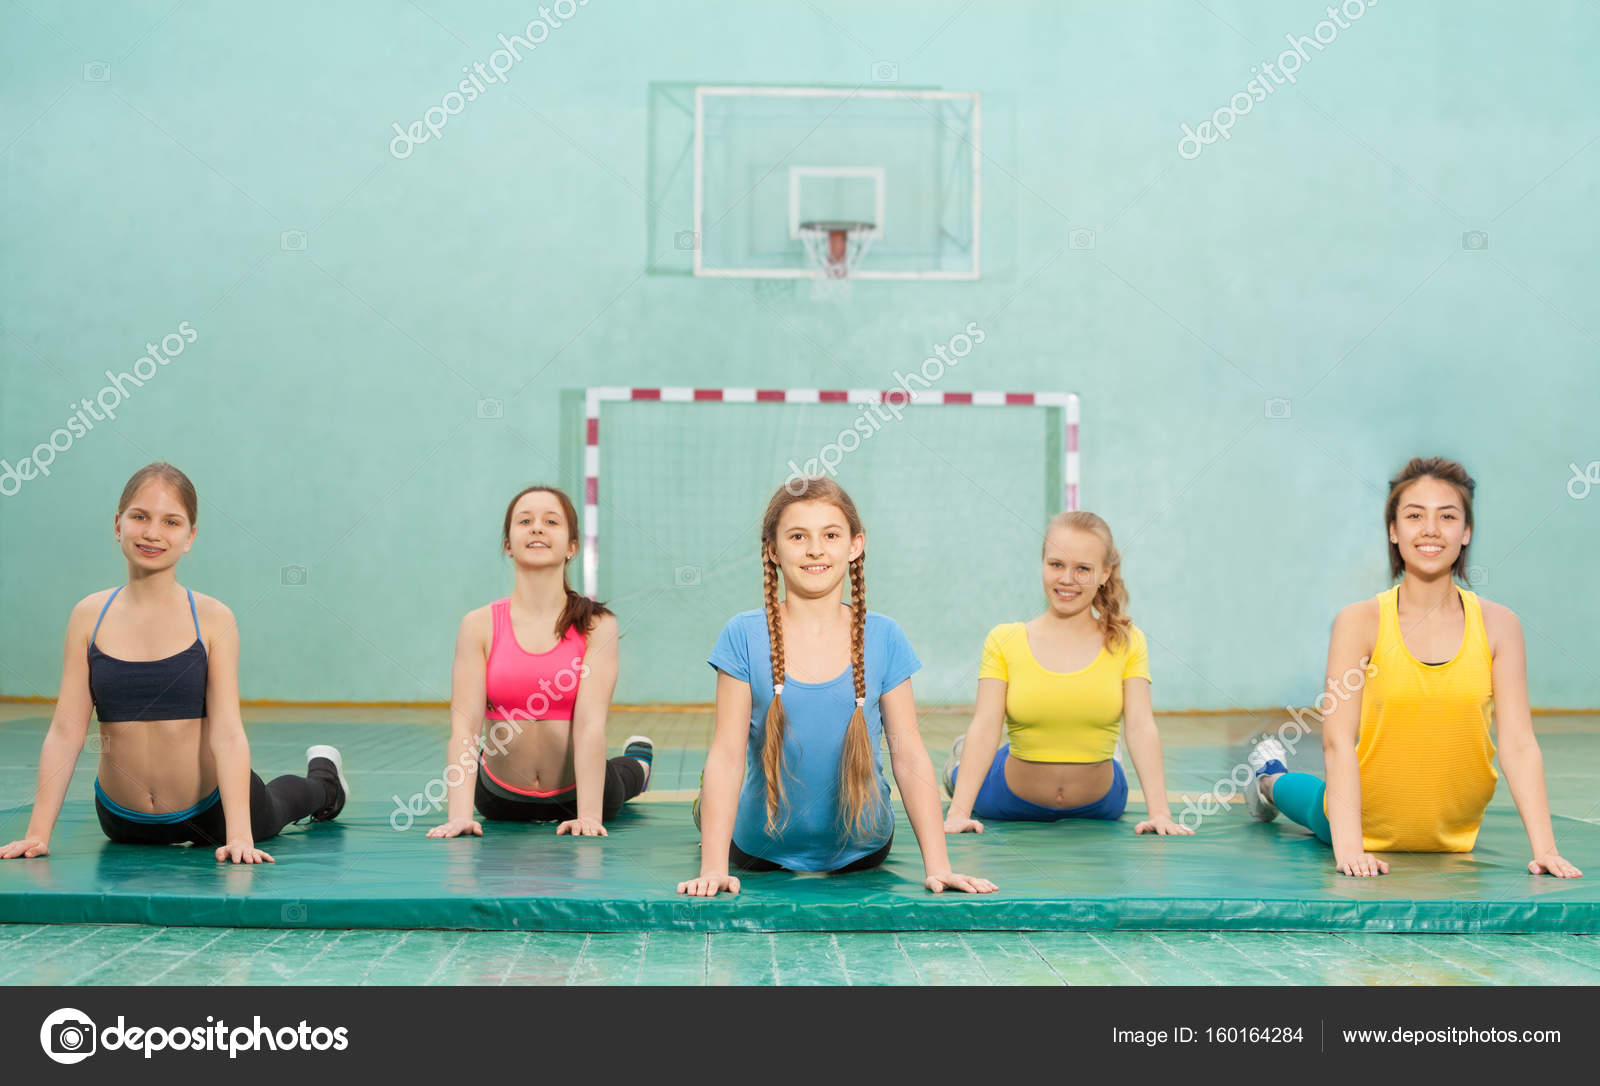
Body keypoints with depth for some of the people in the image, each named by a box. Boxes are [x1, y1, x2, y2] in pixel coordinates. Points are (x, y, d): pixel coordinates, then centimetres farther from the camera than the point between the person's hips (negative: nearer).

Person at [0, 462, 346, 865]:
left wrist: (239, 835, -30)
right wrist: (37, 833, -17)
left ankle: (323, 776, 61)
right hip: (124, 823, 2)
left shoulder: (213, 619, -17)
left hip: (211, 812, -2)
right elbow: (65, 732, -11)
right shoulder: (89, 616, -10)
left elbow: (227, 733, -21)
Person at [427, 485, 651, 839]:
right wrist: (459, 815, -31)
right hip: (501, 802, 2)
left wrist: (589, 816, -31)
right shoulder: (478, 626, -12)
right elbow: (464, 724, -19)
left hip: (575, 796, -1)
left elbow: (590, 724, -22)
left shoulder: (596, 624, -14)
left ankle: (637, 762, 53)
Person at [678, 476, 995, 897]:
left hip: (861, 851, 1)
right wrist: (713, 867, -23)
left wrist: (937, 867, -15)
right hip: (762, 853, -1)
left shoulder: (883, 639, -12)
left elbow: (910, 758, -10)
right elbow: (727, 756, -16)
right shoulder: (745, 637, -15)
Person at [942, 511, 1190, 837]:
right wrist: (959, 811, -30)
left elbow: (1141, 727, -17)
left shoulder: (1126, 643, -8)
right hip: (1011, 802, 0)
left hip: (1098, 808, 1)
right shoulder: (1004, 641, -11)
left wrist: (1159, 812, -29)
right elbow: (984, 727, -19)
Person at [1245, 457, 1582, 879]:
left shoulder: (1498, 625, -12)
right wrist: (1348, 846, -33)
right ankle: (1271, 778, 55)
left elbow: (1518, 744, -14)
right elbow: (1338, 739, -22)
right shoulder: (1360, 621, -17)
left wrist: (1544, 848, -24)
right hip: (1367, 829, -2)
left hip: (1454, 839, 2)